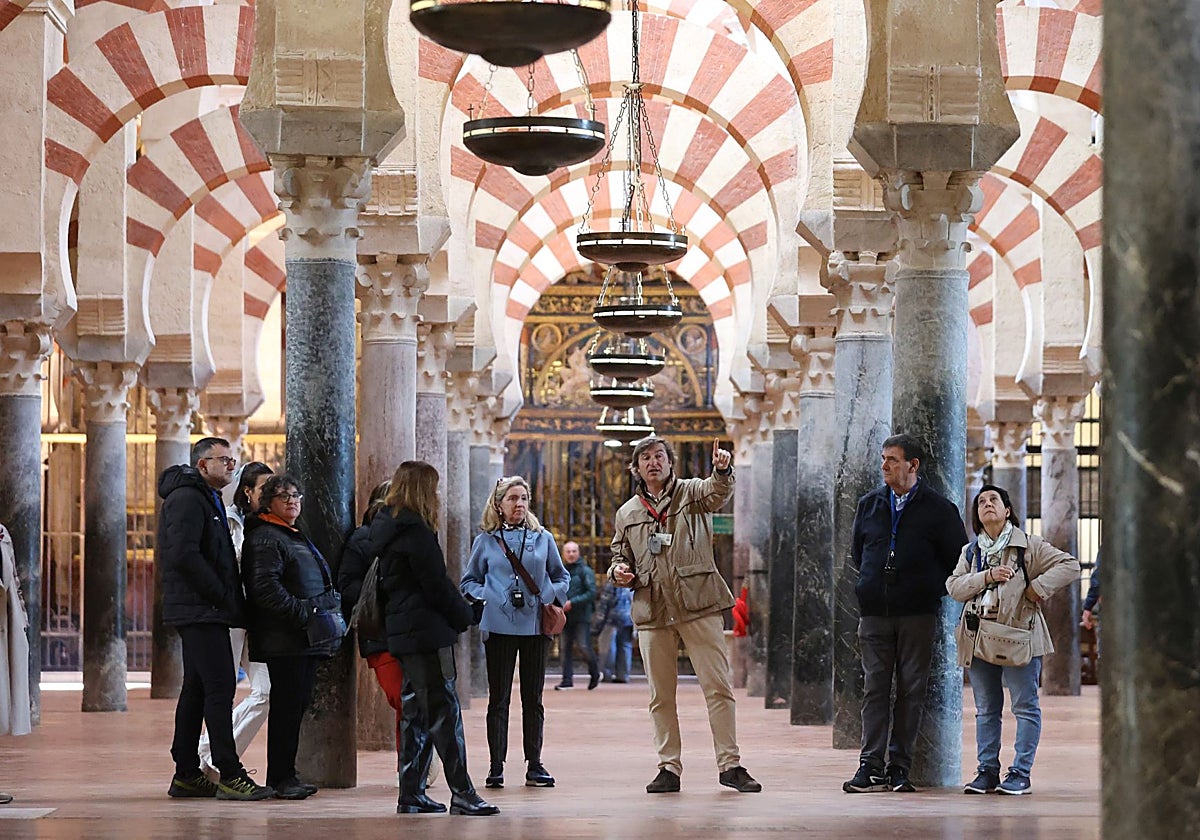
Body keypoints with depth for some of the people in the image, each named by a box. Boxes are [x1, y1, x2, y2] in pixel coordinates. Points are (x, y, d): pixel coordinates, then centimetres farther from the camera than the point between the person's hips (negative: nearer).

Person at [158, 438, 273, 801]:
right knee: (220, 688, -12)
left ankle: (187, 774, 15)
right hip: (200, 611, -11)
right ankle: (230, 775, -13)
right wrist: (223, 595, -17)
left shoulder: (207, 499, 22)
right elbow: (183, 554, -22)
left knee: (197, 689, 11)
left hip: (202, 611, 11)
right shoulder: (186, 499, -11)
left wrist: (229, 598, 12)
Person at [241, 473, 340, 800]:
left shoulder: (296, 537, 23)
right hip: (283, 638, -10)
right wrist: (302, 613, -23)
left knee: (298, 703, 10)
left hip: (307, 638, 10)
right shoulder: (265, 537, -8)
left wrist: (327, 612, 16)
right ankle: (280, 777, -6)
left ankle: (284, 775, 15)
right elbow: (266, 588, -20)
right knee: (287, 703, -9)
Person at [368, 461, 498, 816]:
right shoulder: (415, 532, -14)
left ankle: (411, 794, 13)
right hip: (427, 631, -10)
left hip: (403, 634, 10)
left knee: (416, 712, 12)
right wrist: (466, 614, 0)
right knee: (444, 710, -10)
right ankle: (462, 793, -12)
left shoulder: (386, 529, 16)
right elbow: (437, 586, -15)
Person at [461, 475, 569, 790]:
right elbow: (469, 581, 11)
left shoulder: (543, 538, 8)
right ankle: (496, 766, 5)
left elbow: (561, 576, 16)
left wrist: (550, 597, -2)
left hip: (535, 626, 1)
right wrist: (486, 598, -7)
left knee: (533, 698, 6)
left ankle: (534, 764, 13)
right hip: (499, 626, -1)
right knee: (499, 698, 1)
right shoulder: (485, 542, 5)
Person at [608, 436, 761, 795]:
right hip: (652, 611, 3)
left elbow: (718, 490, -17)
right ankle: (669, 768, 11)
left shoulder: (692, 493, 5)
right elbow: (620, 555, 25)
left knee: (719, 687, -5)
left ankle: (730, 764, -1)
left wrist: (722, 470, -41)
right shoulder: (627, 513, 15)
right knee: (661, 695, 5)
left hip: (697, 604, -3)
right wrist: (618, 571, 0)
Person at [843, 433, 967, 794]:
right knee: (875, 688, -1)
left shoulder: (938, 508, 0)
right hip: (875, 612, 3)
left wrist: (930, 588, 4)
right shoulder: (869, 504, 10)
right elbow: (857, 552, 23)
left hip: (918, 614, -3)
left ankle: (899, 767, 4)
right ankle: (872, 766, -2)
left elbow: (958, 558, 5)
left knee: (911, 689, 0)